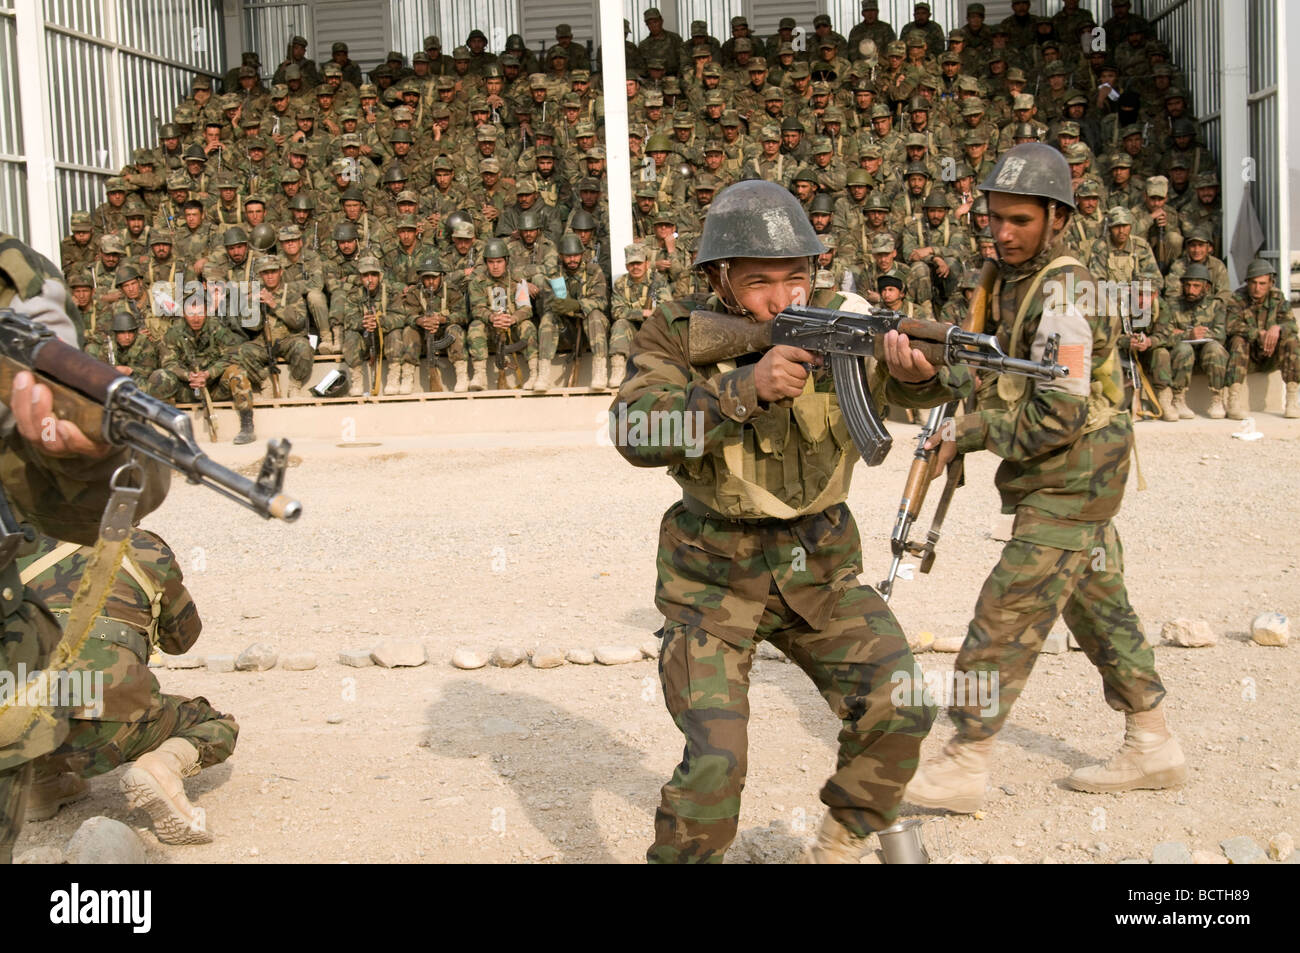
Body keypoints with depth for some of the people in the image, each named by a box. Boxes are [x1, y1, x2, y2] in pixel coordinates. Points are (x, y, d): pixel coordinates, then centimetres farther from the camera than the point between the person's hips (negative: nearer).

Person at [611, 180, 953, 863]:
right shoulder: (678, 332, -13)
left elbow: (913, 388, -22)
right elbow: (638, 434, -28)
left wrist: (918, 367, -47)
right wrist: (747, 386, -40)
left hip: (820, 567, 3)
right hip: (713, 576, -3)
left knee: (900, 710, -7)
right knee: (715, 761, -12)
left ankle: (839, 844, 19)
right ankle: (681, 856, 16)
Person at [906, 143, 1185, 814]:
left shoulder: (1061, 289, -20)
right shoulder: (1013, 278, 10)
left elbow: (1059, 413, -26)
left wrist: (973, 433, -16)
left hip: (1069, 486, -10)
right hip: (1069, 483, 10)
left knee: (1005, 620, -8)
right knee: (1099, 611, 17)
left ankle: (962, 767, -1)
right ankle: (1152, 747, 28)